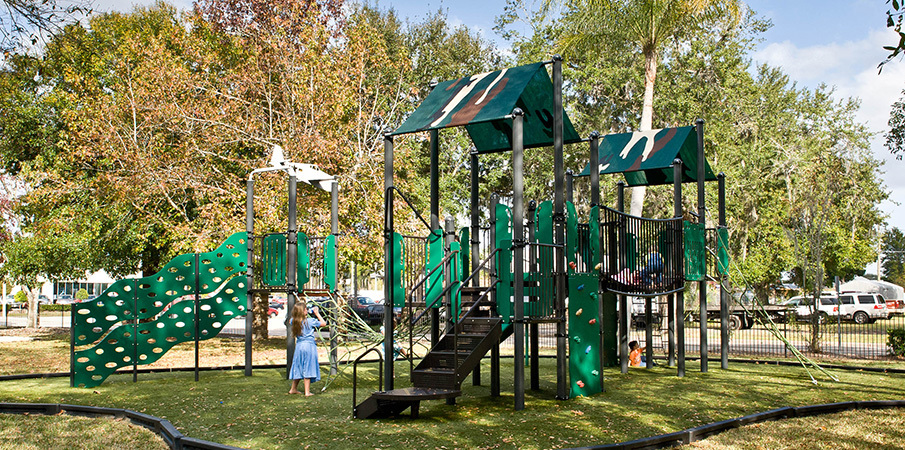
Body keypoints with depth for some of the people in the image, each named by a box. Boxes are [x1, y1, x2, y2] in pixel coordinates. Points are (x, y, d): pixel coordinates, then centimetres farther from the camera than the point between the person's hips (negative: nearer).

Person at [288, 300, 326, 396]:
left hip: (299, 346, 5)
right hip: (309, 345, -5)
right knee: (307, 368, 0)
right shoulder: (310, 321, -14)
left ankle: (293, 389, 30)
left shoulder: (293, 321, 0)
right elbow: (323, 323, -6)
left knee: (298, 367, 18)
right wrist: (317, 313, 0)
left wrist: (298, 308, 17)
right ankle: (307, 392, 2)